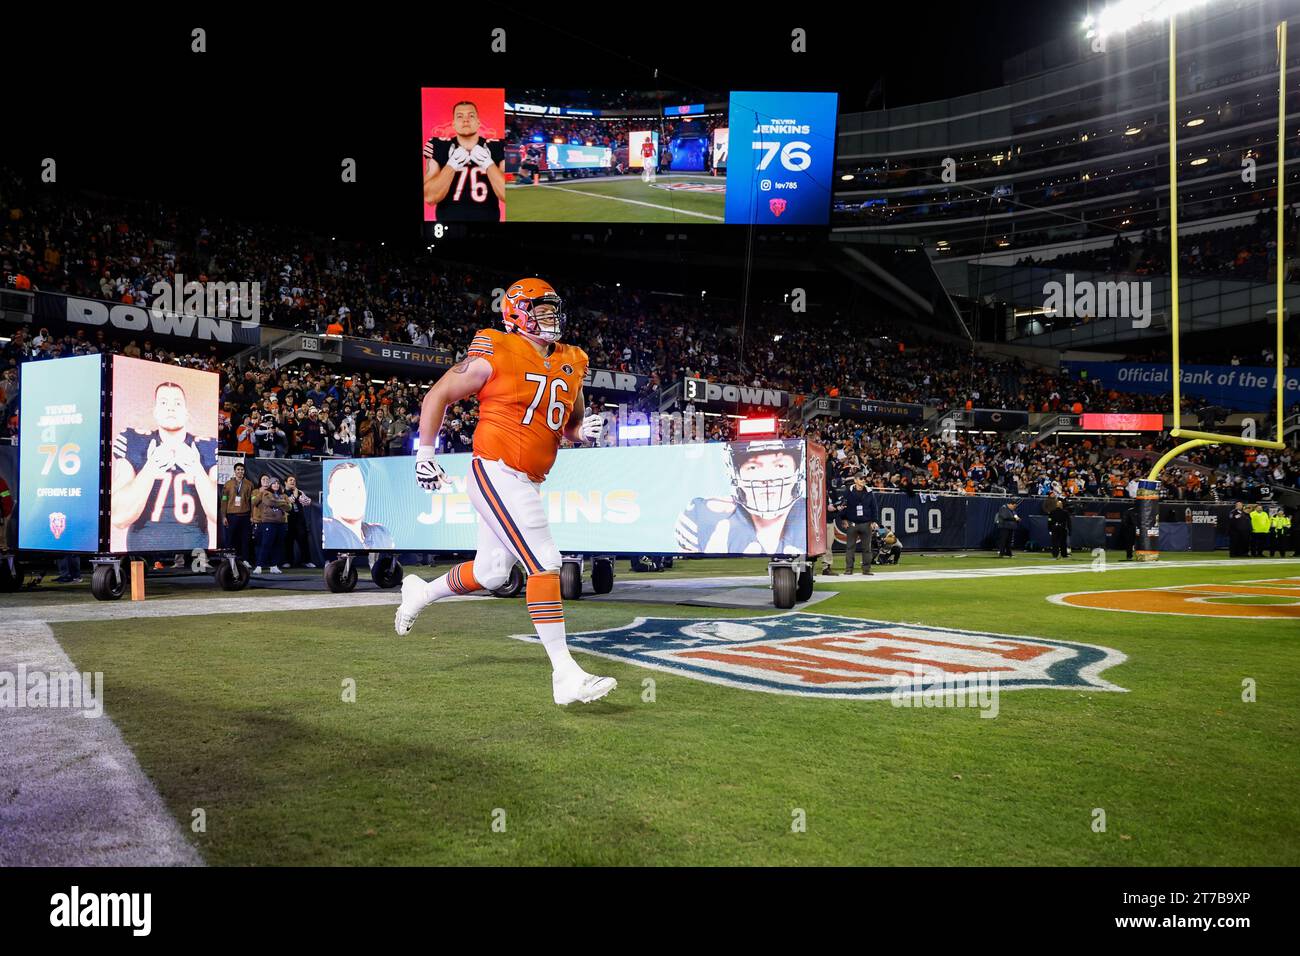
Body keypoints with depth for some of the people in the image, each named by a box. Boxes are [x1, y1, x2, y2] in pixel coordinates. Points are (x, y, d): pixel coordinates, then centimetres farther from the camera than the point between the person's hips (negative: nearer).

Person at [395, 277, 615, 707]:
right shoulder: (496, 355, -10)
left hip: (527, 484, 8)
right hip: (497, 474, -8)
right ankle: (565, 675, -12)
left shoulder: (570, 365, 10)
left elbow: (571, 423, 22)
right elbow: (438, 395, -2)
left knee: (491, 571, 19)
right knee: (544, 564, -15)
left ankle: (421, 592, 46)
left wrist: (584, 430, -2)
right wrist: (425, 455, 0)